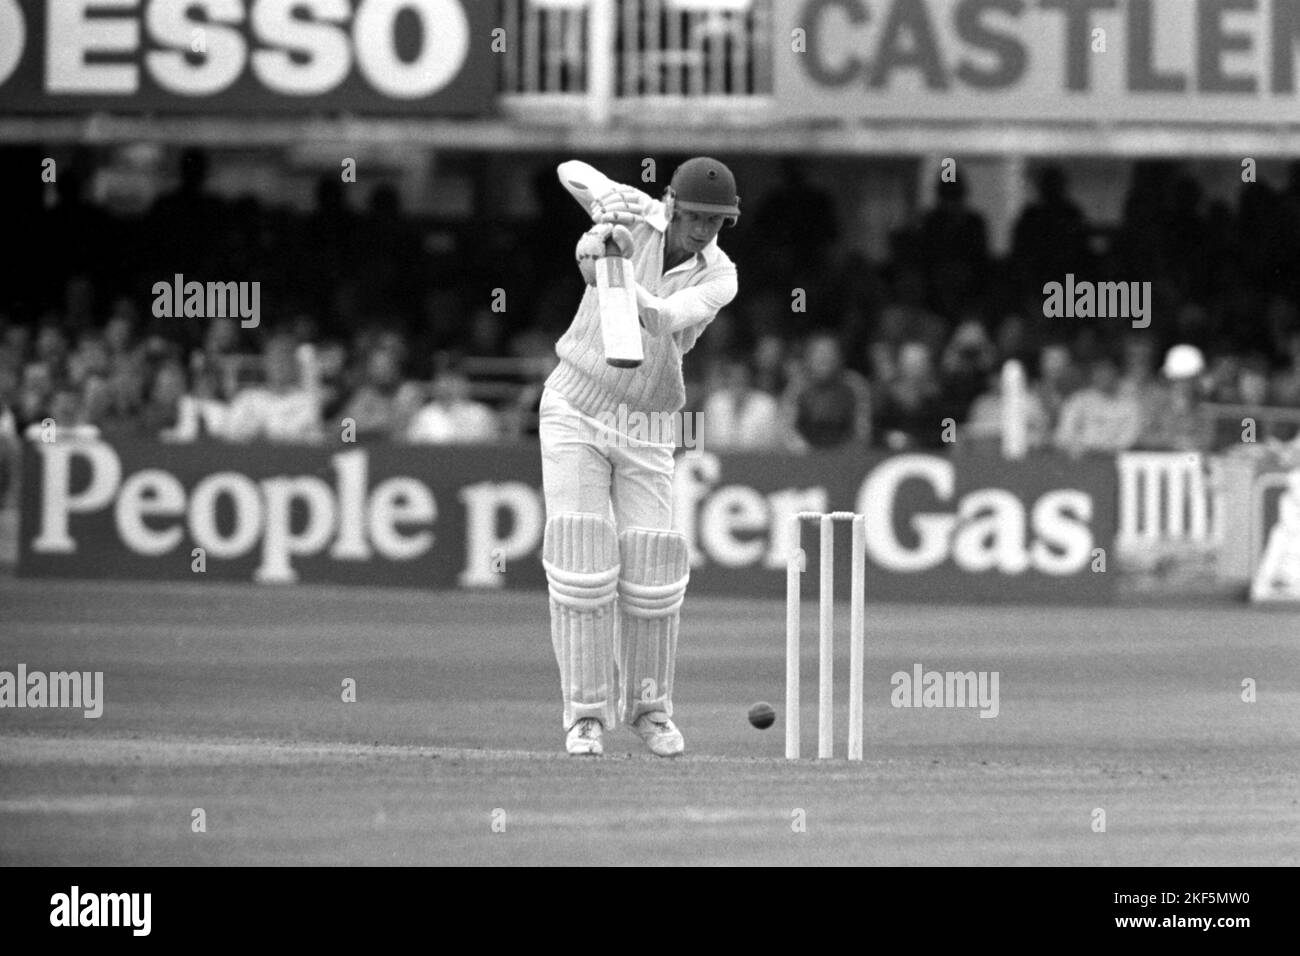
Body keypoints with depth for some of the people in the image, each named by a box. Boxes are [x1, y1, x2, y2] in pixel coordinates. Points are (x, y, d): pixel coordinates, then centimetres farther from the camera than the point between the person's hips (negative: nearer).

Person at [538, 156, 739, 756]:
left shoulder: (719, 279, -8)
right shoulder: (637, 219, -7)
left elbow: (665, 319, -26)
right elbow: (571, 173, -16)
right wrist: (607, 200, -39)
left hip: (644, 433, 2)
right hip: (575, 411, -2)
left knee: (650, 571, -5)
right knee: (582, 559, -14)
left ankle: (647, 707, 16)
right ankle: (586, 714, -8)